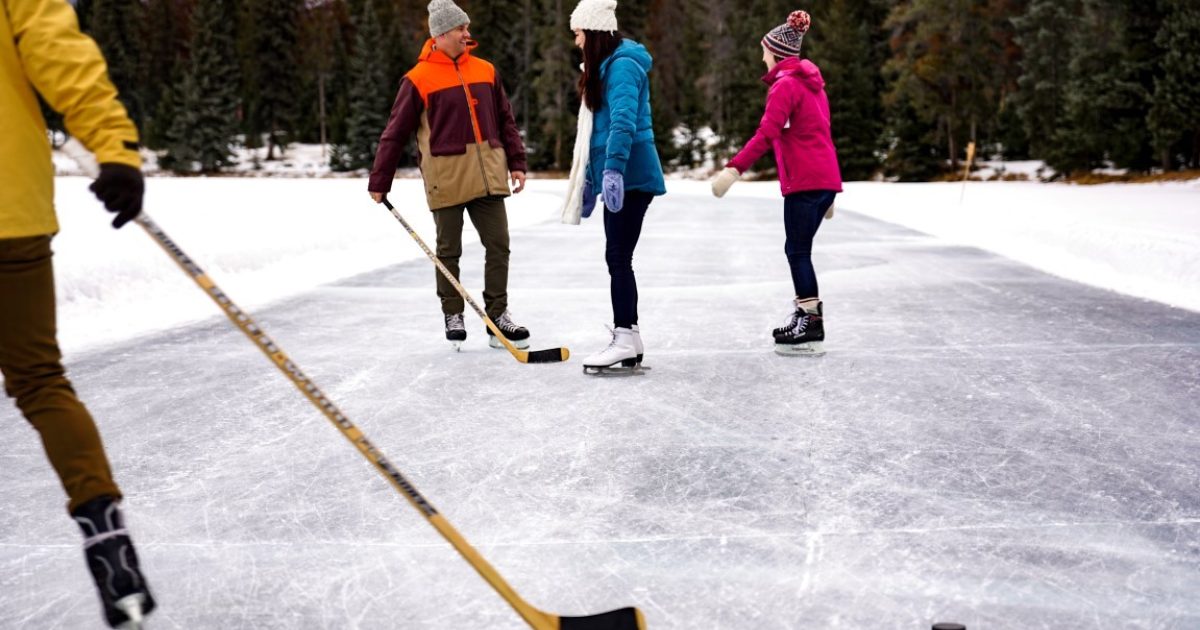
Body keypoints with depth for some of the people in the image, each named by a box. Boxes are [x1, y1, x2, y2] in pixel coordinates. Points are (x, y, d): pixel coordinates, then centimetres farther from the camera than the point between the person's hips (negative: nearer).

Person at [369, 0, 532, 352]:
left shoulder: (485, 71, 9)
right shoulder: (419, 79, -5)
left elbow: (505, 121, 15)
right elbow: (396, 134, -3)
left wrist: (516, 162, 8)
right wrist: (379, 182, -1)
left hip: (487, 175, 4)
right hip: (446, 178, -4)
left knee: (498, 245, 3)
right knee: (449, 251, 7)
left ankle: (498, 317, 11)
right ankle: (453, 316, 20)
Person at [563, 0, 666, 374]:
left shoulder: (623, 65, -12)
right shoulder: (605, 66, 20)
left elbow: (623, 121, -26)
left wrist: (612, 169, -36)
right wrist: (589, 181, 27)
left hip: (629, 175, -10)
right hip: (616, 175, 10)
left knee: (618, 258, -9)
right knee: (617, 258, 11)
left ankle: (626, 341, -6)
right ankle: (630, 343, 16)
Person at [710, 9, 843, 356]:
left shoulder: (785, 84, -9)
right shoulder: (811, 83, 19)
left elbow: (766, 134, -22)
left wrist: (734, 169, -28)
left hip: (804, 182, -9)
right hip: (825, 178, 9)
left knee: (798, 251, -4)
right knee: (799, 249, 14)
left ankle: (811, 328, -4)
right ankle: (805, 315, 18)